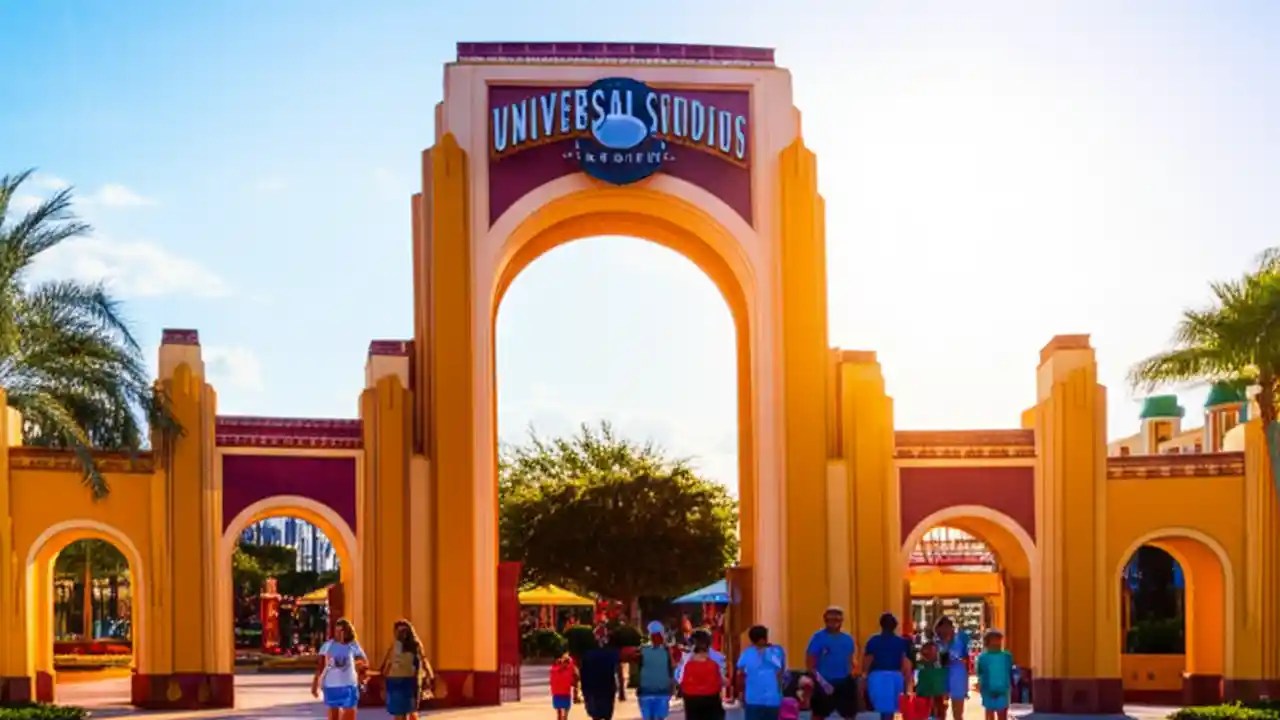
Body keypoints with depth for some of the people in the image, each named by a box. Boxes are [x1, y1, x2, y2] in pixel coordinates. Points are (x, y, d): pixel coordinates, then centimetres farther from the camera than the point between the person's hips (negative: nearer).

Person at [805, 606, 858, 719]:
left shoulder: (848, 639, 10)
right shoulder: (818, 637, -6)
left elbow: (852, 660, 19)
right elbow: (809, 662, -9)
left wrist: (854, 672, -1)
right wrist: (820, 679, -18)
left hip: (844, 682, 5)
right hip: (824, 683, -5)